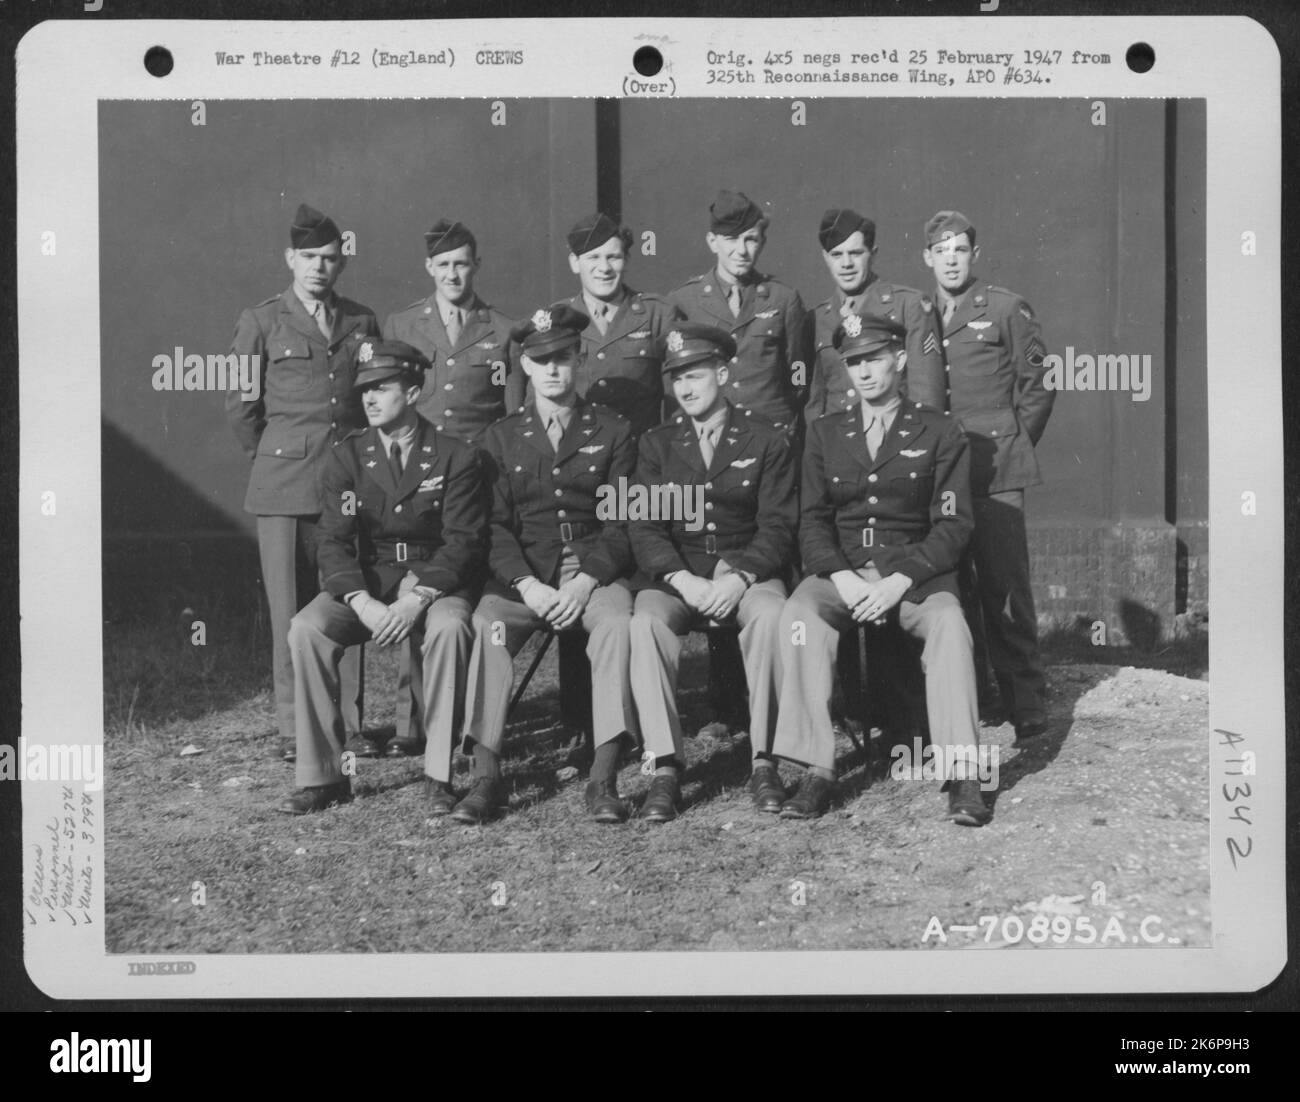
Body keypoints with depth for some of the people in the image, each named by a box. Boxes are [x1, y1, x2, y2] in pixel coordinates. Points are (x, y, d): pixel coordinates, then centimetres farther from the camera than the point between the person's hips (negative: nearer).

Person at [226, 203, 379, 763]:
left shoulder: (362, 322, 13)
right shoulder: (261, 322, 4)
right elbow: (240, 406, 7)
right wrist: (272, 457, 10)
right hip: (284, 486, -2)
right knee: (290, 609, -3)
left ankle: (349, 721, 7)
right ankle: (293, 729, 4)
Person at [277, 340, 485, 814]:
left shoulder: (455, 457, -2)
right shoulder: (347, 456, 5)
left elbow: (463, 541, -9)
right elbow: (334, 541, -3)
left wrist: (416, 600, -25)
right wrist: (363, 603, -21)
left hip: (436, 580, -3)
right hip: (364, 583, 3)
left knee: (449, 627, -36)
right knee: (305, 630, -25)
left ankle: (439, 775, -27)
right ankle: (322, 776, -17)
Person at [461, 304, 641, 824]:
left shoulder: (612, 431, 9)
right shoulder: (501, 437, 13)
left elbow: (621, 522, 1)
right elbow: (495, 526, 5)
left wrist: (586, 581, -15)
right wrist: (527, 584, -13)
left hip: (594, 570, -1)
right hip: (523, 573, 1)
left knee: (616, 622, -33)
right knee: (486, 624, -29)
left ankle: (604, 779, -33)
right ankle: (485, 776, -28)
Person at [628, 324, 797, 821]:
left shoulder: (766, 440, 5)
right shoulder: (656, 444, 12)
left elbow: (777, 528, -2)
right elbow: (645, 529, 3)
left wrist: (738, 579, -19)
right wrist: (684, 581, -16)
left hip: (748, 570, -1)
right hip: (676, 575, 2)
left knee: (769, 613, -35)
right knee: (646, 621, -31)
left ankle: (763, 760, -28)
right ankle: (666, 767, -30)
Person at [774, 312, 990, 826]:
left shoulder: (939, 432, 7)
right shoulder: (824, 433, 15)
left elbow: (953, 524, -1)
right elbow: (812, 520, 8)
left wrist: (900, 581, -17)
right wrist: (842, 577, -13)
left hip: (915, 574, -1)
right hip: (841, 570, 2)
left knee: (948, 623, -34)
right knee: (798, 614, -31)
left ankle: (962, 774, -33)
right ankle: (816, 772, -33)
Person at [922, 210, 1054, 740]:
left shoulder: (1006, 308, 4)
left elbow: (1037, 384, 7)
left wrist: (1012, 445, 4)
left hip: (994, 474, -4)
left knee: (1004, 590, -6)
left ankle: (1027, 707, 0)